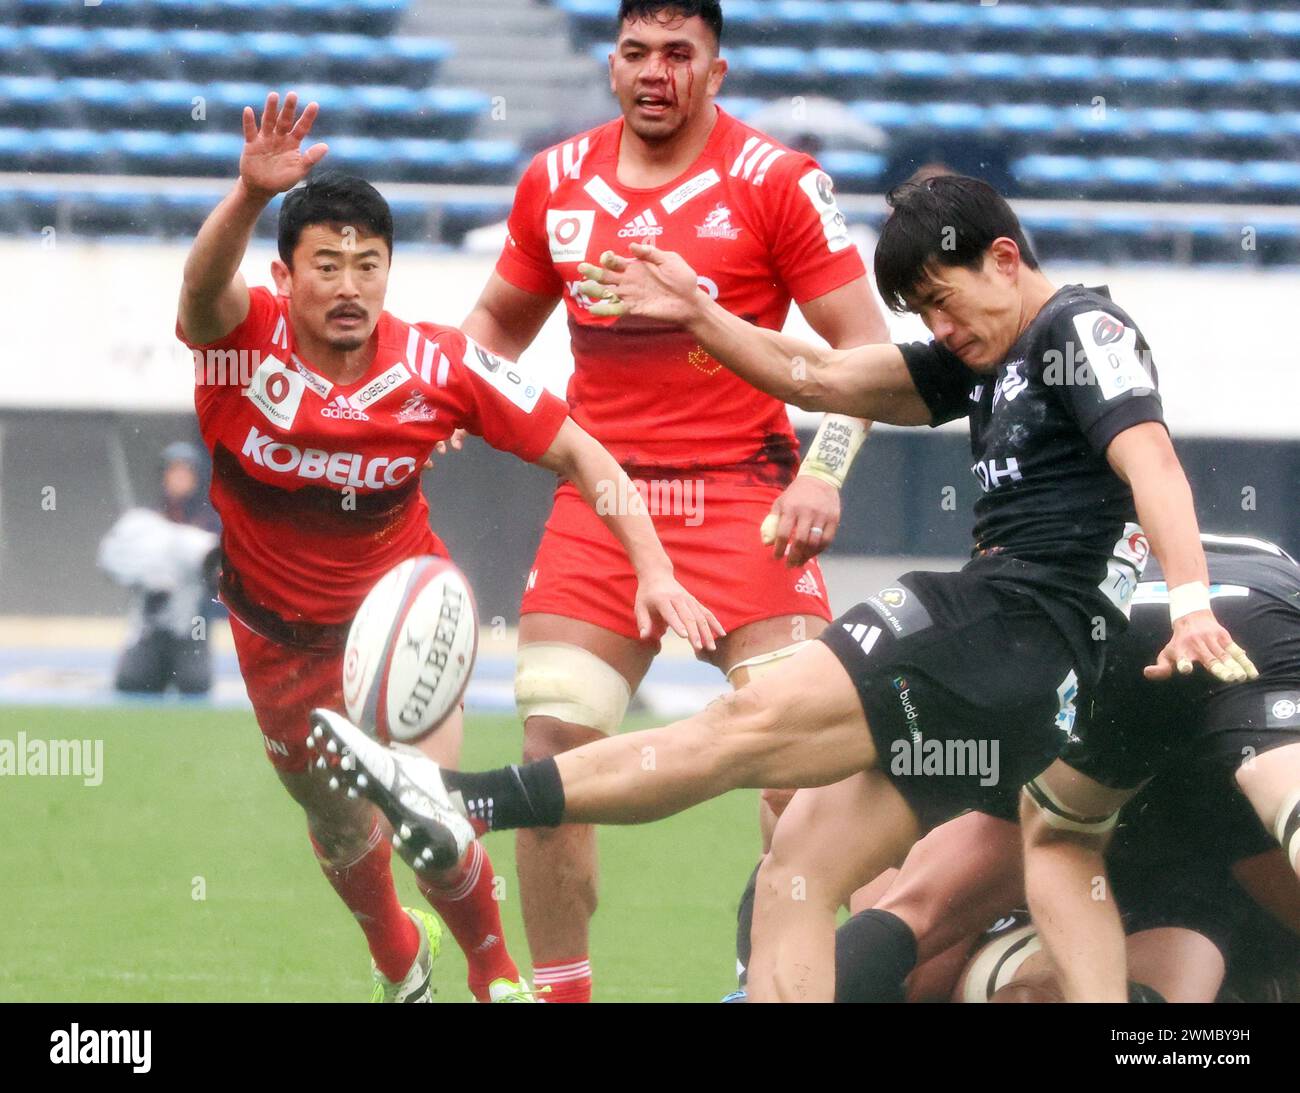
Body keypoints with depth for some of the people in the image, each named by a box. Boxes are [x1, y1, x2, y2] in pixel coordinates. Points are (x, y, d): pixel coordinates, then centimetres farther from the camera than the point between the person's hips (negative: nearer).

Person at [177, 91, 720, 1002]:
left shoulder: (441, 369, -23)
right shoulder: (243, 340, -26)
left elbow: (576, 452, -14)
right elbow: (205, 286, -51)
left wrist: (653, 568, -26)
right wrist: (251, 194, -71)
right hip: (281, 631, 1)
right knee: (340, 828, 17)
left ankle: (497, 975, 19)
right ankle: (400, 962, 52)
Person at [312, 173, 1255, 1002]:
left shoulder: (1083, 329, -2)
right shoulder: (986, 361, 26)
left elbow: (1151, 460, -19)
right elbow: (824, 379, 29)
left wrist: (1192, 601, -34)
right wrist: (700, 316, 20)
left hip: (1022, 629, -10)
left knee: (751, 722, -15)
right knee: (803, 863, 4)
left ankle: (466, 803, -21)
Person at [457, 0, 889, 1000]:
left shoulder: (778, 184, -5)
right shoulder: (556, 182, 8)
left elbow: (864, 347, -5)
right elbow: (500, 320, 24)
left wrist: (823, 475, -18)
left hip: (738, 493, -3)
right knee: (553, 748, -3)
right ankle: (560, 991, 8)